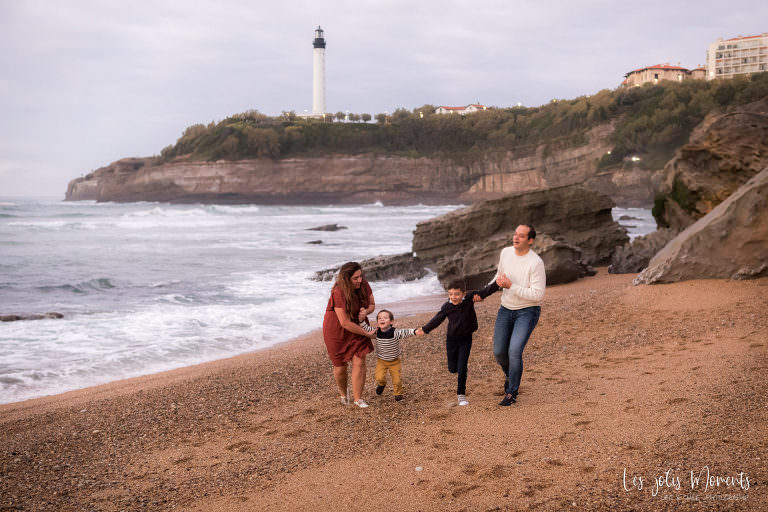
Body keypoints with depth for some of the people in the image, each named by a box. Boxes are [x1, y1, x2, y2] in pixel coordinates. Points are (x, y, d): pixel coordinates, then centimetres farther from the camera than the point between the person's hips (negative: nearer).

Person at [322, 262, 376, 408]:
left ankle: (358, 398, 8)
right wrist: (367, 333, -21)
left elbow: (372, 304, 4)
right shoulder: (339, 293, -31)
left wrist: (366, 311, -21)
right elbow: (345, 323, -29)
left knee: (359, 362, -6)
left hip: (357, 327, 4)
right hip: (336, 330, -4)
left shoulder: (364, 285, -13)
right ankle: (343, 392, 37)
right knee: (340, 366, 6)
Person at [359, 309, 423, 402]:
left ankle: (398, 393, 30)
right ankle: (382, 384, 26)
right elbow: (366, 328, -8)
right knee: (379, 377, -12)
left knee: (397, 379, 0)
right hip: (381, 360, 2)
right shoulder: (376, 332, -13)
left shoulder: (395, 333, -24)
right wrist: (361, 319, -26)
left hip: (394, 361, -2)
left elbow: (405, 332, -39)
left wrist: (415, 331, -57)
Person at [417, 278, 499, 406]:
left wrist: (497, 284, -30)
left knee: (462, 368, -6)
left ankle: (461, 395, 8)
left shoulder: (469, 299, -17)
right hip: (451, 339, 1)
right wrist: (424, 329, 0)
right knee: (452, 368, 8)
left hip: (466, 339, -1)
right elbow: (437, 319, -1)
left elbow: (484, 292, -18)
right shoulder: (447, 307, -13)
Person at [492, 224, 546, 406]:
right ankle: (510, 375, 39)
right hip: (506, 309, 6)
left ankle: (511, 393, -2)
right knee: (499, 352, 5)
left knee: (514, 351, -20)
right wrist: (499, 280, -1)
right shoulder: (506, 252, -2)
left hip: (527, 311, -6)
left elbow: (538, 295, -25)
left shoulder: (536, 263, -22)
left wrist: (511, 286, -26)